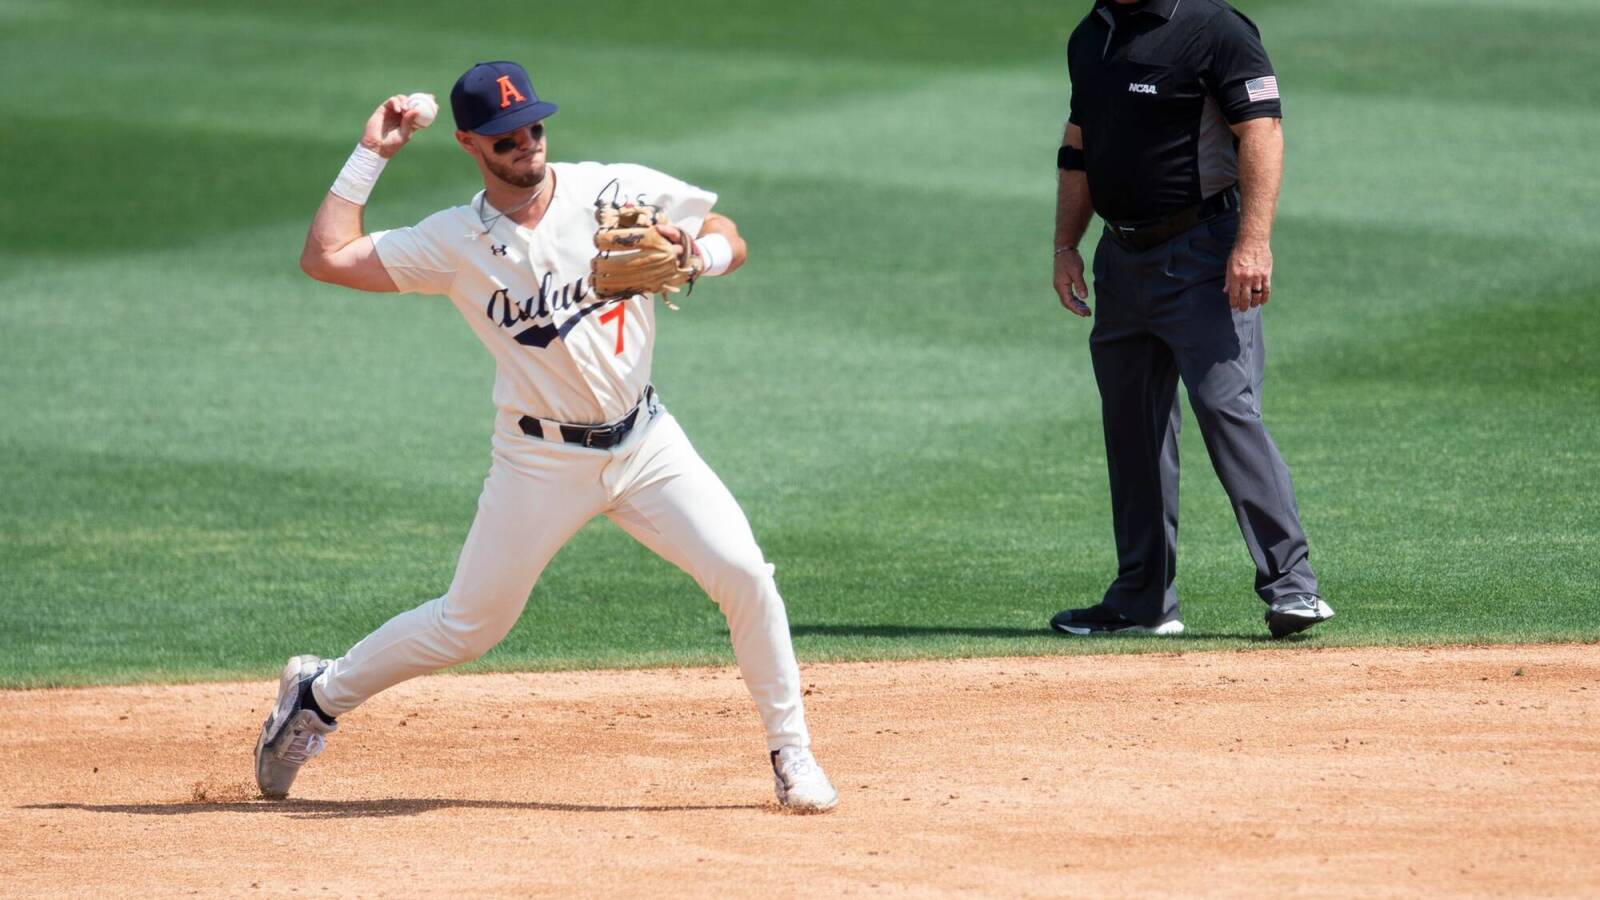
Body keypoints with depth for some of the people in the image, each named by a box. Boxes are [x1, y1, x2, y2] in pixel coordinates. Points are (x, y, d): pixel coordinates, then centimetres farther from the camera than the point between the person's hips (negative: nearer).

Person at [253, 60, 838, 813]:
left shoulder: (620, 192, -5)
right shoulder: (456, 242, -7)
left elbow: (731, 243, 1)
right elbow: (327, 257, -12)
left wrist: (694, 254, -22)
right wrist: (371, 154, -8)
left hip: (645, 441, 2)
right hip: (541, 461, -2)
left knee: (743, 573, -13)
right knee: (469, 626, 5)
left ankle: (790, 752, 2)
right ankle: (320, 696, 27)